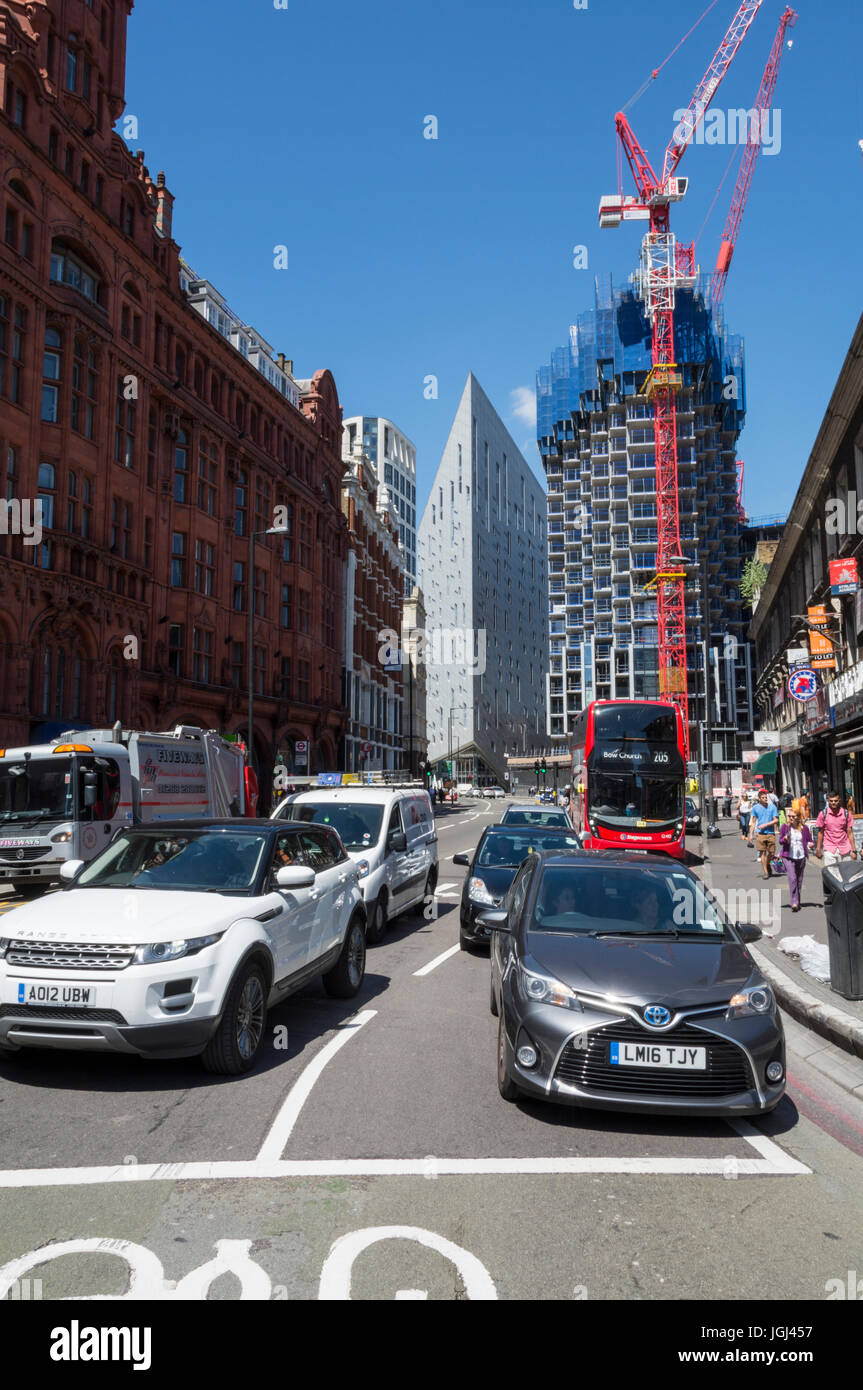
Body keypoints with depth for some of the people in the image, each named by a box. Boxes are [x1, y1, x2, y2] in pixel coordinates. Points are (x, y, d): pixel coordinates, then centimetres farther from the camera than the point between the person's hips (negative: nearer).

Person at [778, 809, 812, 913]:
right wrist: (785, 839, -17)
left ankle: (797, 902, 24)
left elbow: (809, 840, 10)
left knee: (799, 880, 10)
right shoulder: (785, 827, 0)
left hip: (801, 857, 2)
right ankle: (794, 902, -16)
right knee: (792, 878, -15)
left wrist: (810, 844, -13)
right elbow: (780, 841, 4)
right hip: (788, 857, -2)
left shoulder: (804, 828, 3)